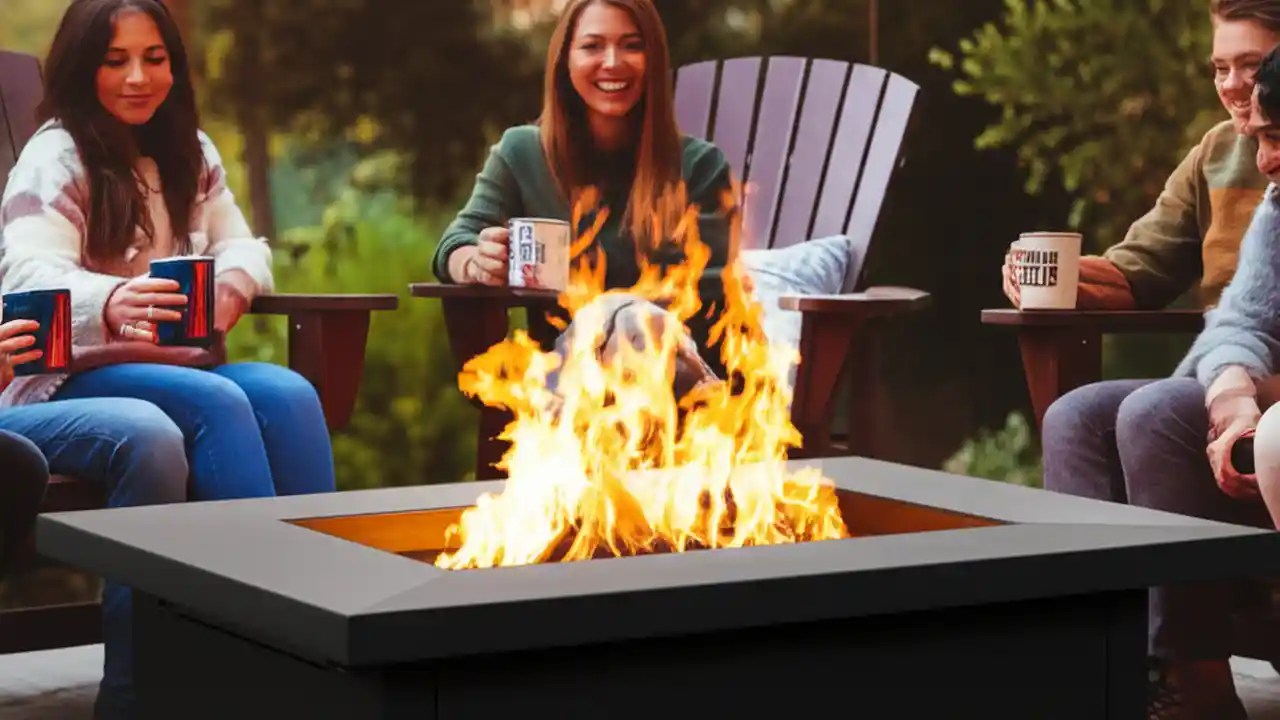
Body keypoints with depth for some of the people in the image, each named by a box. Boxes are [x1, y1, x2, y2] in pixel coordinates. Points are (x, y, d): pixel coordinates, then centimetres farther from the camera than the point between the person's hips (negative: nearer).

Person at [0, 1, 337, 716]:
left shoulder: (190, 153, 16)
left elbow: (244, 248, 16)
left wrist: (232, 284, -12)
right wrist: (111, 301, -45)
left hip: (176, 365, 6)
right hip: (72, 380, -6)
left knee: (290, 395, -24)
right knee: (219, 403, -33)